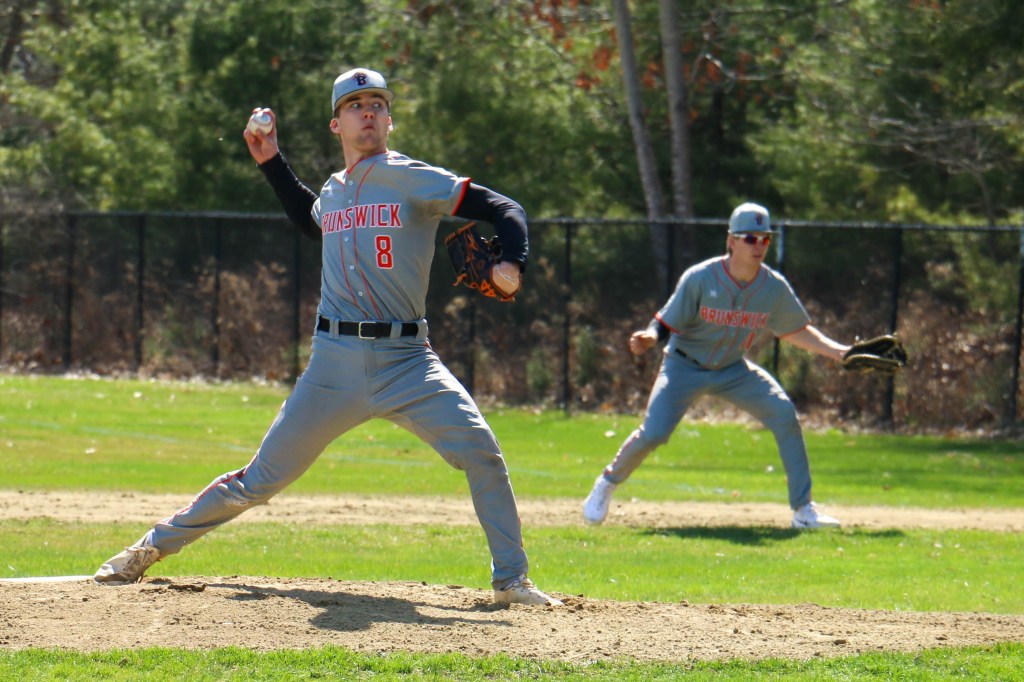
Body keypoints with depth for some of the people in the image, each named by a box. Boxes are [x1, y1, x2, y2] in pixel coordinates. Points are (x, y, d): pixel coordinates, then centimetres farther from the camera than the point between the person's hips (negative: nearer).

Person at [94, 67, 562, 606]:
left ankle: (510, 579, -10)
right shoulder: (333, 193, 14)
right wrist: (270, 162, 31)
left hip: (405, 360, -3)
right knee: (261, 480, 6)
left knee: (479, 450, -23)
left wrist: (512, 264, -25)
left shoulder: (410, 178, -2)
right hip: (334, 361, 3)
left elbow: (503, 209, -7)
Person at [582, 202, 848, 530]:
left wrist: (837, 351, -6)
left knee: (784, 415, -15)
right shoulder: (700, 278, -22)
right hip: (685, 366, -3)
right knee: (653, 433, -19)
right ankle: (606, 484, 13)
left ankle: (803, 509, -5)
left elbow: (796, 331, 4)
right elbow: (666, 324, -17)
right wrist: (649, 337, -39)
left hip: (733, 370, 3)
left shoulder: (775, 287, -11)